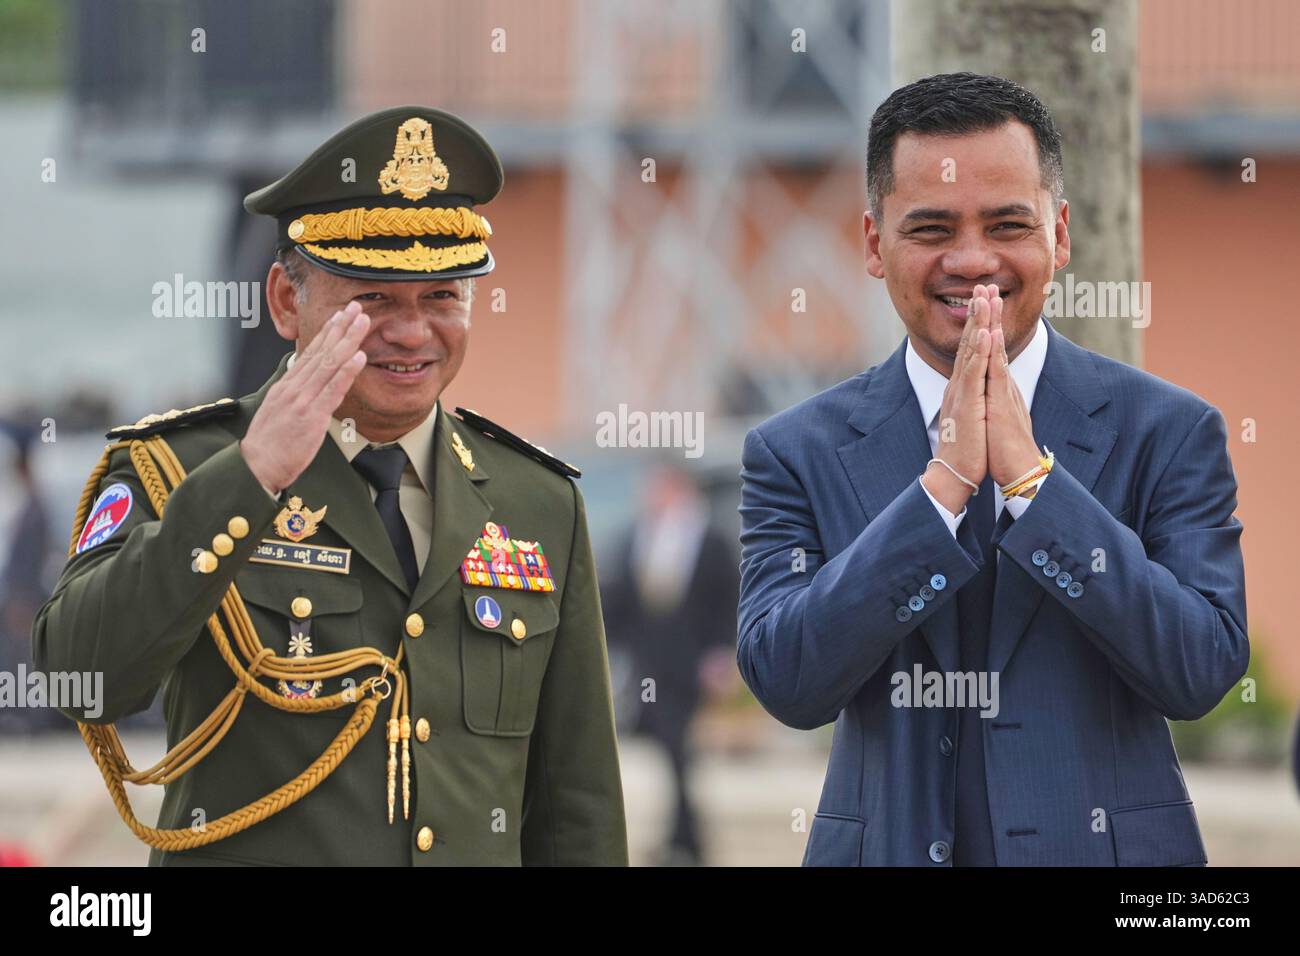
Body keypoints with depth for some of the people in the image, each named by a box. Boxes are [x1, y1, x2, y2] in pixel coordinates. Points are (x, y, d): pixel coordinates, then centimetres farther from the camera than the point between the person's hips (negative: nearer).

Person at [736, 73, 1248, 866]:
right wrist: (943, 483, -22)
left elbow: (1204, 670, -15)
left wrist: (1030, 475, -21)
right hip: (887, 846, 1)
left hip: (1106, 851, 0)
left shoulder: (1171, 434, -5)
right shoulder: (800, 453, -2)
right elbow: (786, 682, -14)